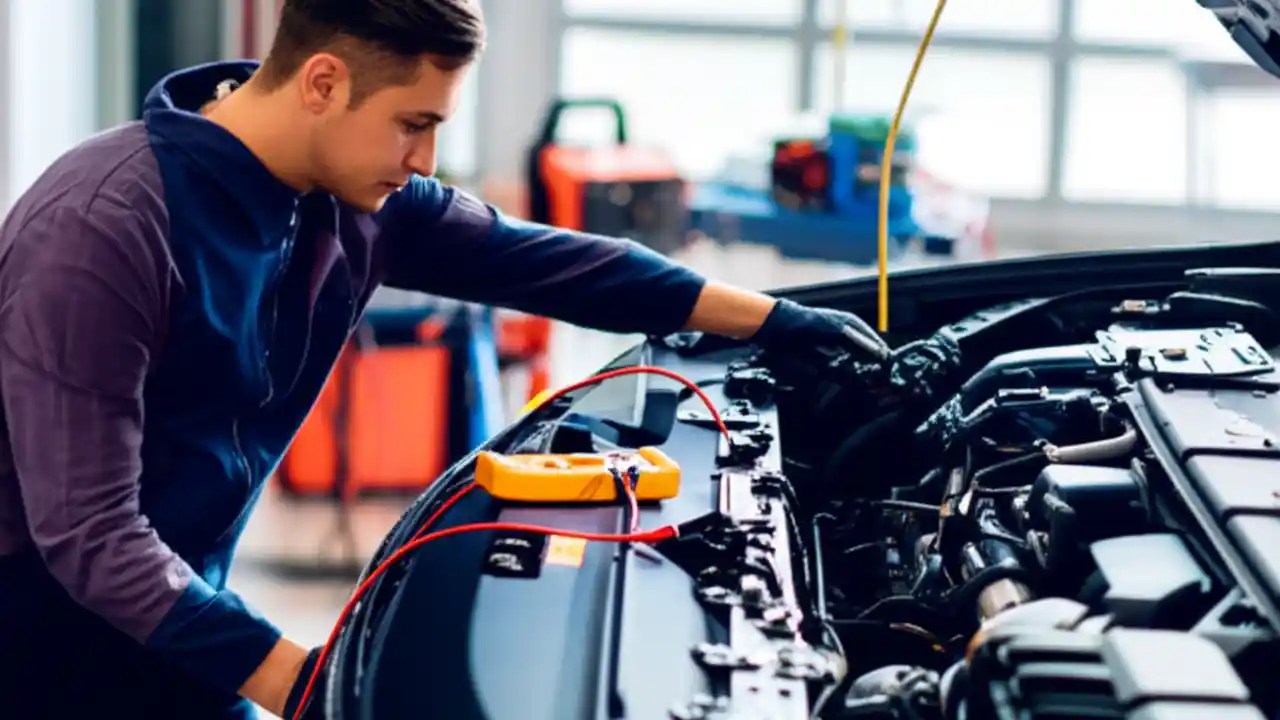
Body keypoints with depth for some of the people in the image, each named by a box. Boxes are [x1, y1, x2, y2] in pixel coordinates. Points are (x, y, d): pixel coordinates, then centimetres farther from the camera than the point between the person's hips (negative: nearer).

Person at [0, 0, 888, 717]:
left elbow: (543, 258, 4)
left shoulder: (358, 204, -6)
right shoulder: (105, 226, -27)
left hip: (171, 621, 7)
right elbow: (87, 533, -28)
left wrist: (777, 323, 7)